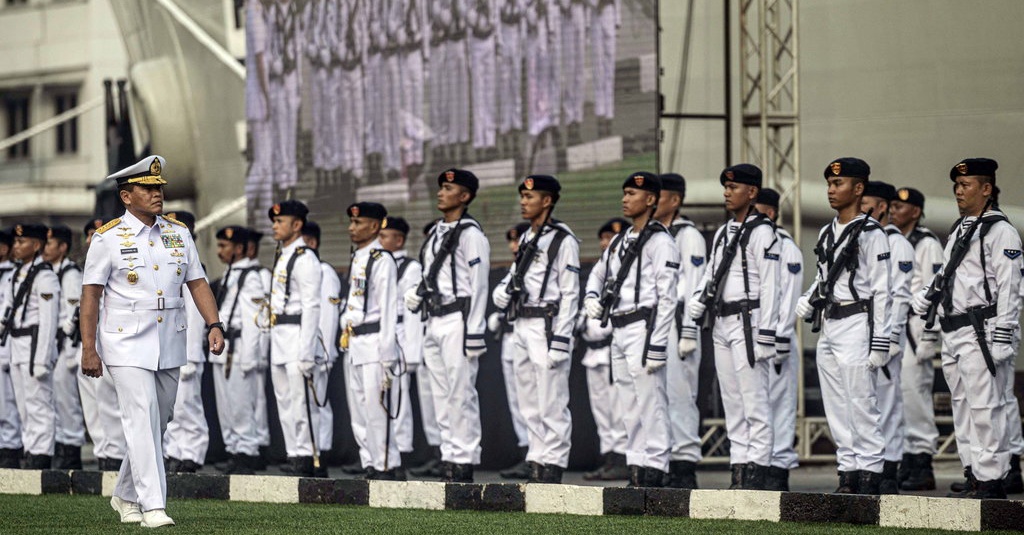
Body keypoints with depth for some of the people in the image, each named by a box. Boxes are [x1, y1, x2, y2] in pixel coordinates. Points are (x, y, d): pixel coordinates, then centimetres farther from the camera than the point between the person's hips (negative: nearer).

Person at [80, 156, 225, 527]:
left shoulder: (179, 234, 9)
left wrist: (214, 325, -4)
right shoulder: (108, 239, -4)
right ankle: (152, 506, -19)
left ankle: (125, 496, 30)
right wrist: (88, 349, -9)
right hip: (127, 346, -5)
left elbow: (197, 283, 10)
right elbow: (90, 294, -5)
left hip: (170, 346, 5)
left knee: (157, 423, 12)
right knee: (142, 418, -16)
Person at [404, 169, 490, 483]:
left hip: (457, 322, -9)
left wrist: (474, 334, -17)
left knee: (461, 395, -8)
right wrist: (417, 295, 4)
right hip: (434, 323, 9)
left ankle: (464, 463, -6)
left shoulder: (470, 234, -9)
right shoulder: (436, 233, 17)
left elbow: (478, 286, -13)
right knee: (442, 398, 10)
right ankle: (449, 461, 14)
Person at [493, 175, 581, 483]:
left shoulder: (563, 240, -8)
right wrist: (503, 291, 3)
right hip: (521, 325, 9)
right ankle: (536, 469, 15)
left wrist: (561, 340, -17)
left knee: (552, 405, -8)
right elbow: (514, 275, 28)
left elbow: (570, 293, -11)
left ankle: (552, 468, -7)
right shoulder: (526, 239, 17)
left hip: (547, 325, -9)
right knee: (530, 405, 10)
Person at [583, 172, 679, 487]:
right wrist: (592, 297, 8)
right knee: (630, 409, 10)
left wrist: (657, 346, -19)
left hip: (643, 328, -9)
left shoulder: (660, 242, -8)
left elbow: (667, 298, -13)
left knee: (651, 404, -10)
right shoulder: (620, 241, 17)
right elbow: (598, 272, 33)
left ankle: (653, 472, -10)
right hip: (619, 330, 9)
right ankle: (636, 474, 13)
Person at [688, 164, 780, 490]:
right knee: (732, 403, 9)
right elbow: (711, 274, 20)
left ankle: (757, 472, -9)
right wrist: (697, 302, -2)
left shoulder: (762, 232, -8)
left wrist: (765, 335, -16)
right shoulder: (723, 233, 18)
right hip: (721, 323, 9)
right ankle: (739, 471, 12)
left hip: (747, 321, -9)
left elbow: (769, 286, -12)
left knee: (755, 402, -9)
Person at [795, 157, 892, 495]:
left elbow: (881, 291, -11)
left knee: (862, 405, -9)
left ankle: (869, 475, -7)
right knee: (836, 409, 9)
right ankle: (848, 475, 14)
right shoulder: (827, 233, 15)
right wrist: (807, 301, 4)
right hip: (828, 327, 8)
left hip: (856, 325, -8)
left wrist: (880, 343, -15)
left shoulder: (870, 234, -9)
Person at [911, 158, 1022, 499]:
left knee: (985, 407, -11)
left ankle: (992, 478, -9)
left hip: (982, 330, -9)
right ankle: (974, 476, 16)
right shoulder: (959, 231, 20)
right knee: (962, 407, 11)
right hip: (952, 332, 9)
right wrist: (922, 299, 10)